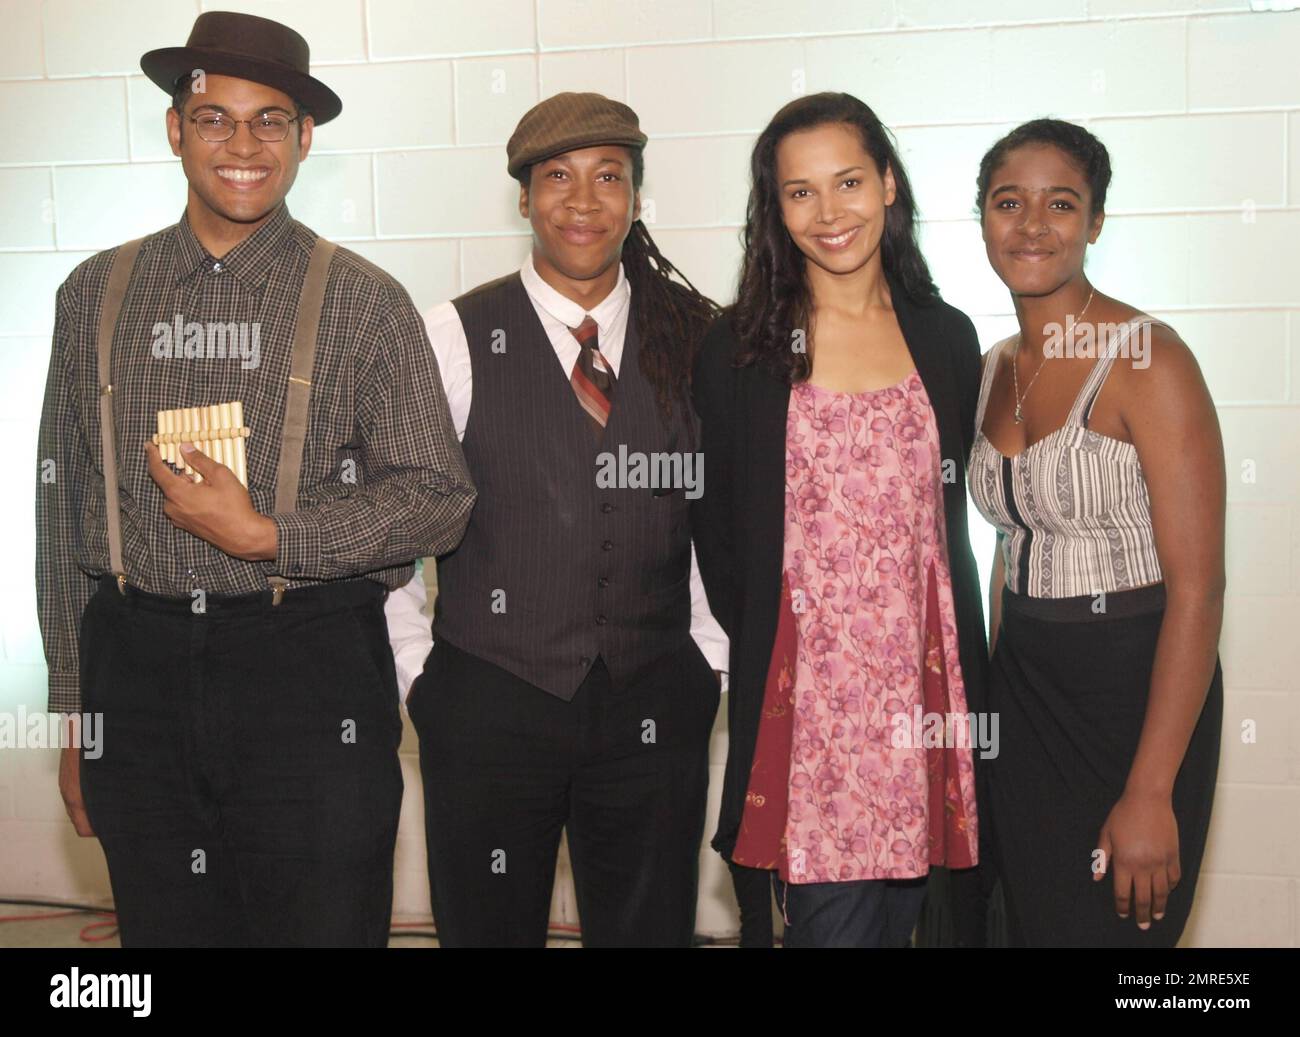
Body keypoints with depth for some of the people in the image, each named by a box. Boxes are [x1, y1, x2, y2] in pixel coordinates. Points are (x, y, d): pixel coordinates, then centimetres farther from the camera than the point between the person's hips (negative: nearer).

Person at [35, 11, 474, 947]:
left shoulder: (363, 302, 0)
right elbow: (63, 513, 10)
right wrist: (74, 714, 10)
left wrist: (266, 535, -13)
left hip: (311, 669, -2)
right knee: (163, 930, 11)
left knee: (326, 927, 5)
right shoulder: (96, 296, 8)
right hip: (137, 669, 3)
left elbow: (438, 497, -3)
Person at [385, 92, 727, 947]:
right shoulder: (455, 339, -4)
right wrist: (416, 669, -1)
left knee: (653, 928, 12)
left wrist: (711, 654, 6)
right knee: (488, 929, 11)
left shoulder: (693, 337, 3)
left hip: (655, 712, 2)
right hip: (489, 708, -2)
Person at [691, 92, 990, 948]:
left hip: (923, 678, 3)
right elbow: (716, 525, 4)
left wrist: (964, 678, 8)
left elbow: (950, 514, 12)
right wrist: (757, 646, 2)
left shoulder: (947, 338, 8)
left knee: (900, 912, 12)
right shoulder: (739, 349, -1)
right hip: (804, 684, -3)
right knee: (834, 918, -2)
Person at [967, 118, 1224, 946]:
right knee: (1032, 924, 16)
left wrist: (1150, 794, -20)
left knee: (1110, 928, 5)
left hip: (1132, 693, -6)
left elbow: (1198, 588, -18)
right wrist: (996, 682, 12)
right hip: (1023, 686, 6)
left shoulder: (1148, 358, -15)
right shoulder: (998, 366, 7)